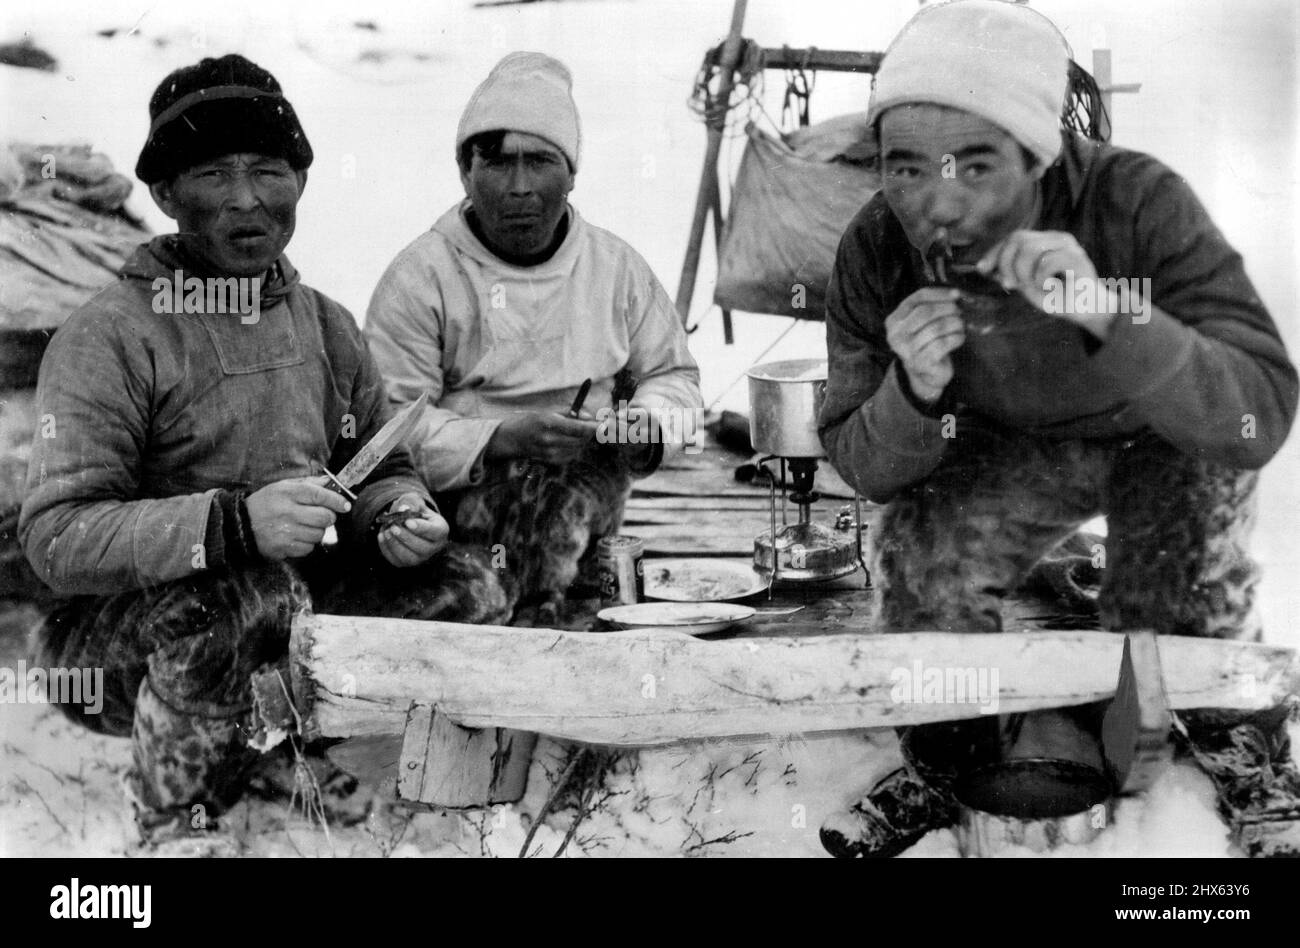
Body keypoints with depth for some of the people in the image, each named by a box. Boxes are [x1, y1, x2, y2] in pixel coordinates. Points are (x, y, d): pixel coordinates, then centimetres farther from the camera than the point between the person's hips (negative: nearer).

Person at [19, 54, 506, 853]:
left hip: (289, 625, 6)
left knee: (455, 584, -10)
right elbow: (56, 534, -21)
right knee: (239, 596, -36)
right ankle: (180, 831, -11)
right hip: (111, 649, -6)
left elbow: (383, 466, 16)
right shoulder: (110, 336, -13)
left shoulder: (326, 324, 7)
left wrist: (399, 508, -10)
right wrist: (234, 523, -35)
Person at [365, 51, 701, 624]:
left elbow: (674, 375, 21)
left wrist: (644, 427, -2)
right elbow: (387, 424, -8)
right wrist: (503, 438, -21)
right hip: (460, 497, -3)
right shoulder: (419, 276, -1)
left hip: (592, 485, 4)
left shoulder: (616, 266, 12)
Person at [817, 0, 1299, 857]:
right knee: (920, 549, -20)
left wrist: (1111, 314, -55)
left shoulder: (1140, 203, -34)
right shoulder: (876, 255, -24)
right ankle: (951, 757, 8)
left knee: (1182, 595, -28)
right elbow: (864, 468, -15)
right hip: (1017, 447, 3)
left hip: (1169, 439, -2)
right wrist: (914, 395, -39)